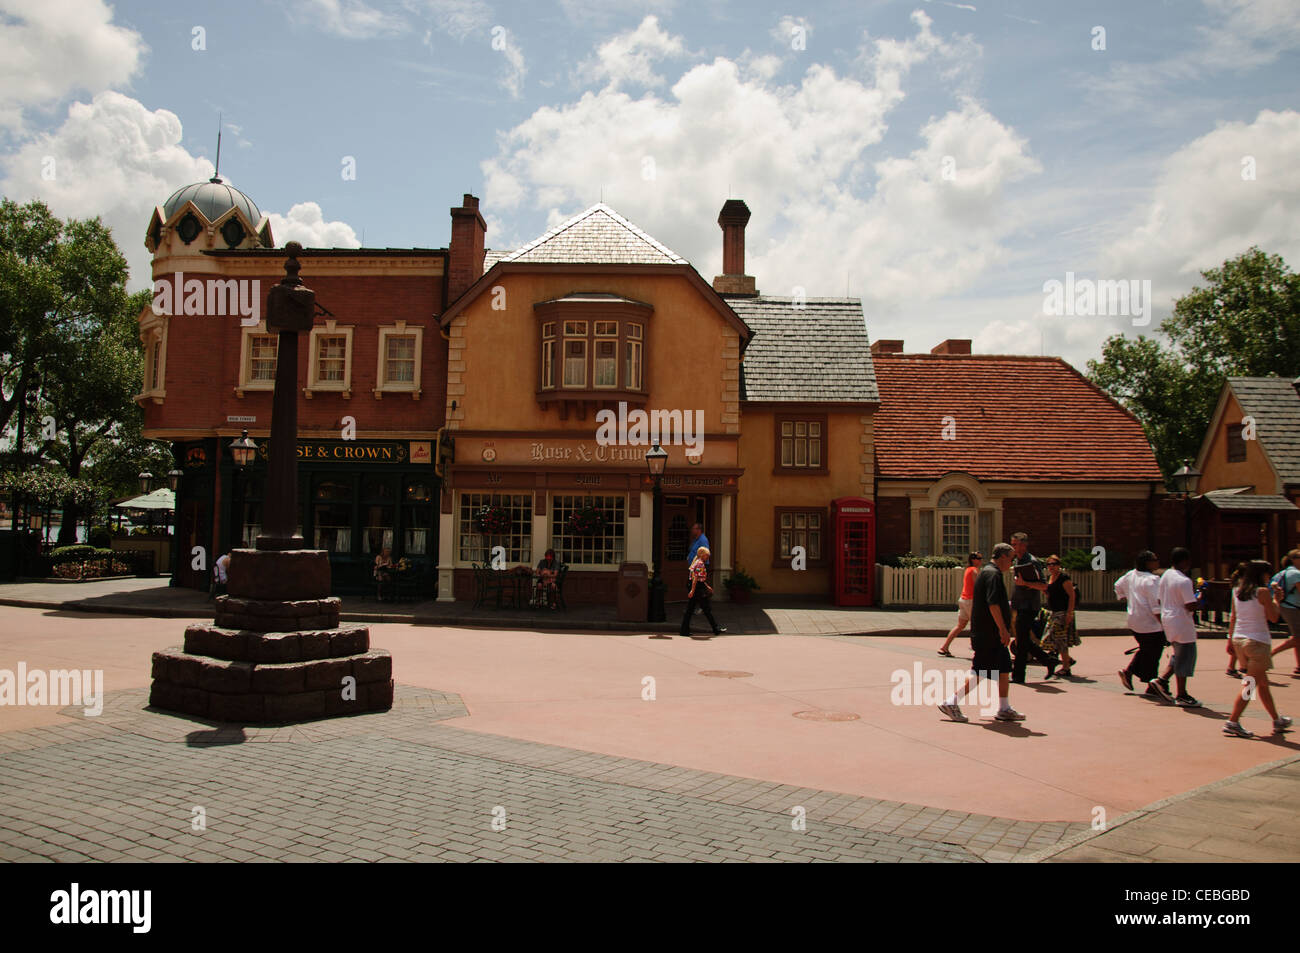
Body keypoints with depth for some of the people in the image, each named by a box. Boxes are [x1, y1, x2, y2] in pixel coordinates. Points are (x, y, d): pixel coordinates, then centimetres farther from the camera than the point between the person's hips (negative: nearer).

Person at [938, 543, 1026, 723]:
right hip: (989, 633, -11)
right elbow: (993, 603, -23)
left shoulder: (986, 572, 18)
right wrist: (1003, 629, -23)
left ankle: (1004, 710, 20)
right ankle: (952, 702, -5)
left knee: (1004, 670, 13)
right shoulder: (993, 574, -14)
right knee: (980, 672, -8)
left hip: (988, 632, 11)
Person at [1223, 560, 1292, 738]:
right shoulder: (1263, 592, -11)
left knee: (1263, 682, 19)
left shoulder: (1236, 592, 7)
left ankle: (1277, 720, 32)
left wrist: (1231, 639, 18)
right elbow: (1274, 617, -5)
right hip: (1257, 641, -7)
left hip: (1239, 639, 7)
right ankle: (1232, 722, -9)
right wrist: (1277, 599, 8)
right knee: (1250, 685, -4)